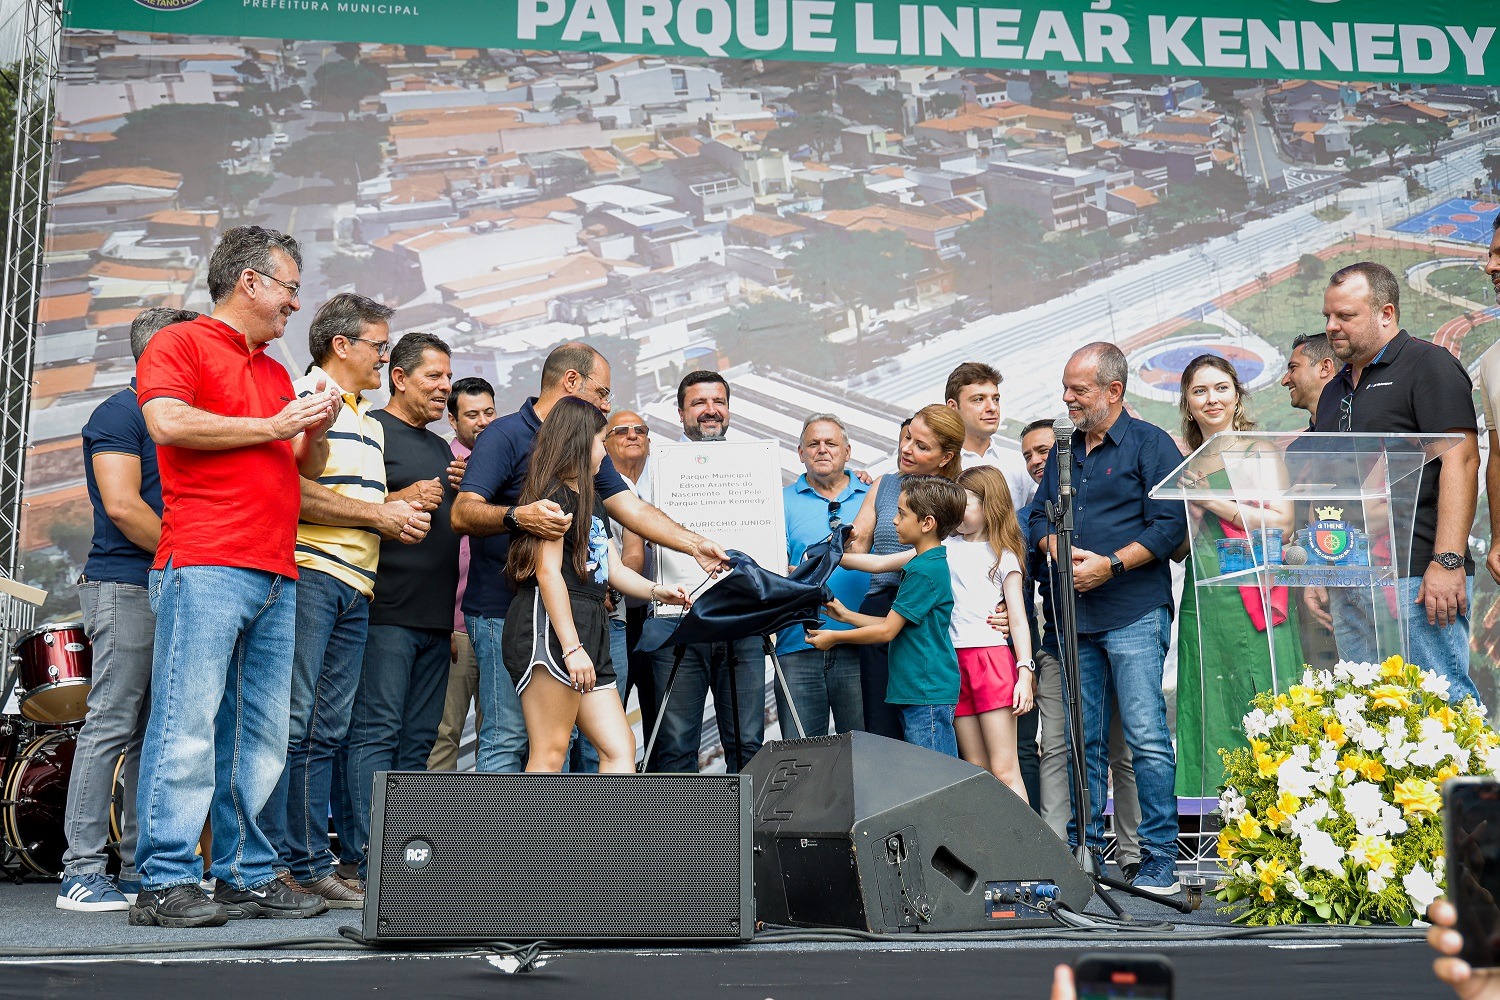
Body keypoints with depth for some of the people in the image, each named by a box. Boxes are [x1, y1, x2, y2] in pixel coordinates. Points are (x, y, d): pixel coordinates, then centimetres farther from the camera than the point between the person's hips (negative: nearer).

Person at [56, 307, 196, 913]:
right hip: (127, 589, -9)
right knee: (111, 726, -8)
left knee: (153, 736, 7)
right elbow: (121, 505, -15)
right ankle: (82, 873, -5)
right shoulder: (121, 413, -4)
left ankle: (140, 870, 11)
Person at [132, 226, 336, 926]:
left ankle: (247, 875, 12)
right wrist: (274, 425, -6)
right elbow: (167, 422, -13)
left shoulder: (277, 373, 26)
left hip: (277, 576, 8)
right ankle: (165, 884, -4)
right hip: (205, 566, -7)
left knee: (262, 735, 6)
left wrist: (316, 429, 7)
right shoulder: (179, 344, 5)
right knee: (188, 724, -9)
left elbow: (307, 468, 29)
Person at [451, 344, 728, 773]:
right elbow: (463, 514, -18)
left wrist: (695, 544, 3)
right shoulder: (505, 435, -8)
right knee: (507, 738, -7)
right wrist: (517, 517, -36)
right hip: (504, 613, -8)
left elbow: (633, 509, 12)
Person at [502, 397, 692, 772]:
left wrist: (656, 591, 6)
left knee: (620, 749, 4)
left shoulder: (591, 500, 24)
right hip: (551, 627, -10)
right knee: (550, 754, -11)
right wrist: (571, 648, -19)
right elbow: (548, 571, -14)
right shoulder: (552, 494, -5)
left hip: (588, 628, 10)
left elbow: (614, 568, 25)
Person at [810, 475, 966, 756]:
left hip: (929, 694, -10)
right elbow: (898, 625, 19)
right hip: (914, 692, 10)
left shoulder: (925, 571, -16)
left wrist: (835, 637, 0)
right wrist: (847, 616, 19)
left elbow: (887, 631, -12)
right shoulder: (924, 563, 16)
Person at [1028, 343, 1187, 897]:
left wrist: (1109, 565, -14)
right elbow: (1039, 516, 23)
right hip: (1075, 618, 6)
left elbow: (1169, 524, -8)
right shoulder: (1064, 451, 19)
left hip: (1134, 614, -6)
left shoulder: (1150, 444, 0)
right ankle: (1086, 852, 16)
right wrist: (1055, 545, 1)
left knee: (1146, 738, -7)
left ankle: (1161, 862, 0)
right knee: (1083, 741, 8)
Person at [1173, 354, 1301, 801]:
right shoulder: (1186, 467, 15)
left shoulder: (1260, 453, 3)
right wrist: (1188, 510, -2)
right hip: (1202, 605, 4)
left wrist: (1215, 503, -12)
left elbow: (1282, 524, -10)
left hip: (1252, 600, -4)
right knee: (1209, 718, 2)